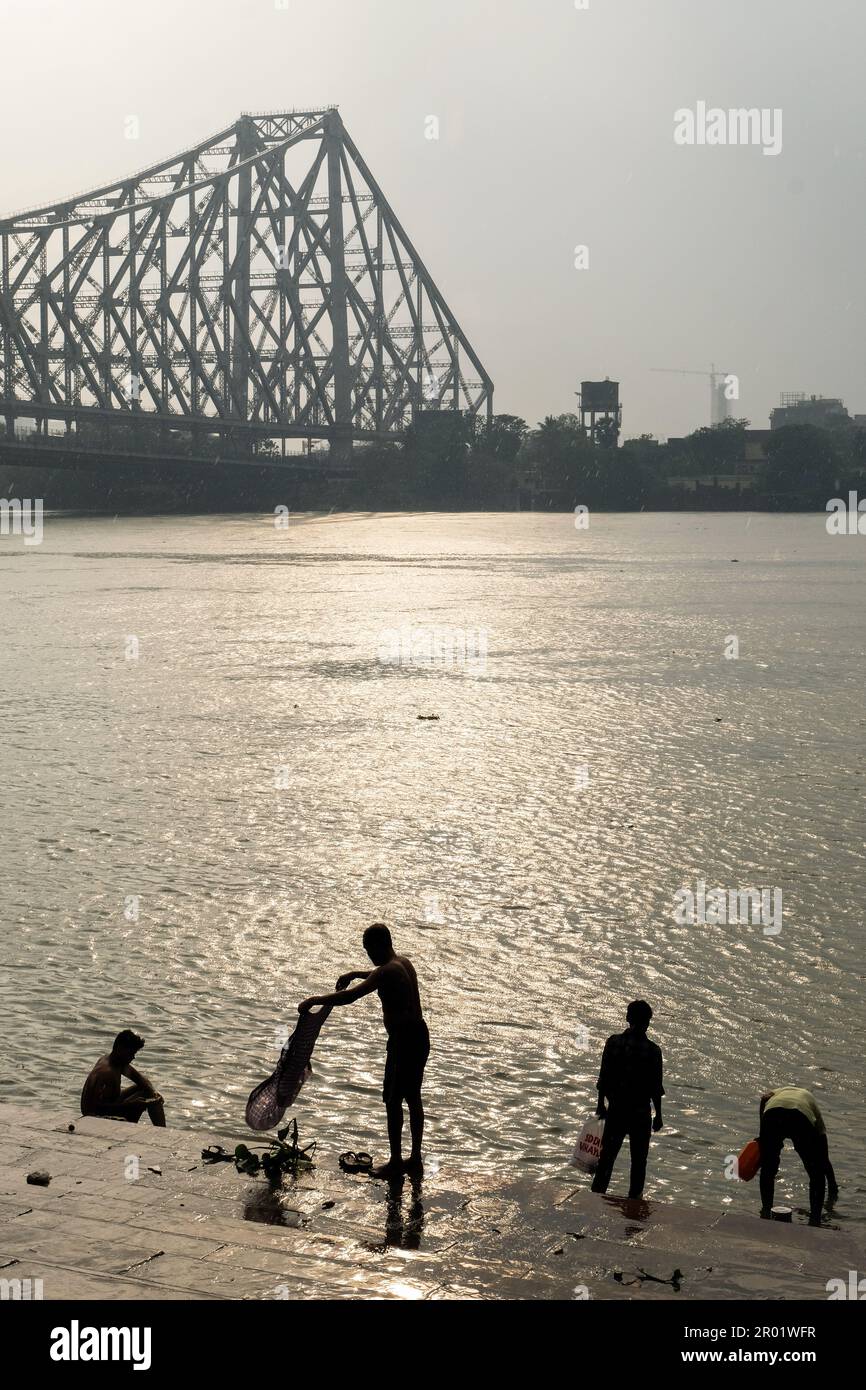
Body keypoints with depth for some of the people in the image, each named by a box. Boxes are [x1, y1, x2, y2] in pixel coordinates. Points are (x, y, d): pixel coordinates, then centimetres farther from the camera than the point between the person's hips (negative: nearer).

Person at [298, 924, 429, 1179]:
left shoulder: (387, 971, -20)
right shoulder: (403, 963, 10)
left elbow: (350, 996, -27)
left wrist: (313, 1001, -20)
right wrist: (354, 974, 30)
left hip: (404, 1040, -10)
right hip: (419, 1036, 10)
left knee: (392, 1100, 1)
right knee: (413, 1098, 17)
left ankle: (396, 1161, 8)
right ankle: (416, 1157, 26)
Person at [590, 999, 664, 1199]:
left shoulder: (613, 1042, -6)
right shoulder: (652, 1050, -14)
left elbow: (603, 1077, 1)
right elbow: (656, 1087, -9)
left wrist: (601, 1104, 13)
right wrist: (658, 1115, 2)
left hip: (615, 1108, 2)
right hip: (640, 1112, -2)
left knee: (607, 1153, 12)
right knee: (638, 1159, 12)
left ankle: (597, 1192, 12)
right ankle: (634, 1198, 17)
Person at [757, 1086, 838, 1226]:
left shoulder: (776, 1092, 43)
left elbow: (764, 1099, 10)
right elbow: (824, 1158, 45)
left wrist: (762, 1137, 17)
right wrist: (833, 1188, 55)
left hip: (771, 1115, 0)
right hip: (802, 1118, 0)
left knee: (768, 1170, 24)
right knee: (817, 1175, 21)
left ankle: (766, 1212, 29)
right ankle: (815, 1219, 19)